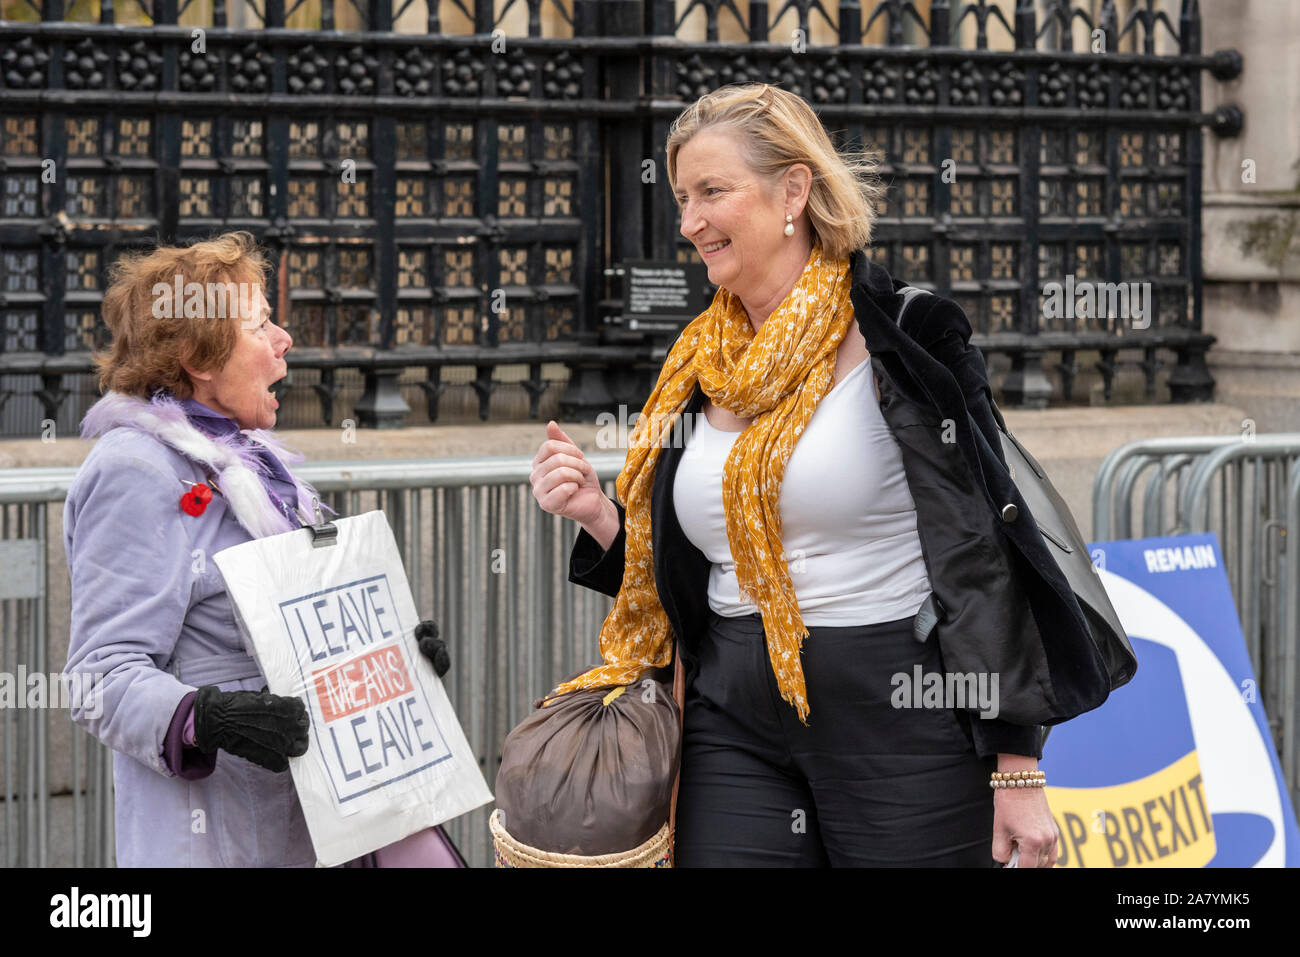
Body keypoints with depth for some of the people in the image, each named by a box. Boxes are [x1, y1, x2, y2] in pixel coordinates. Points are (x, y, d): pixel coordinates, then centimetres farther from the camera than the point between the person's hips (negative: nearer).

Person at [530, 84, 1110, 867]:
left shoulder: (897, 340, -8)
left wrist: (1018, 771, -13)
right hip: (736, 725, 6)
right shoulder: (700, 369, 12)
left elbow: (983, 558, -10)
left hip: (901, 718, -5)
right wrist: (599, 515, 0)